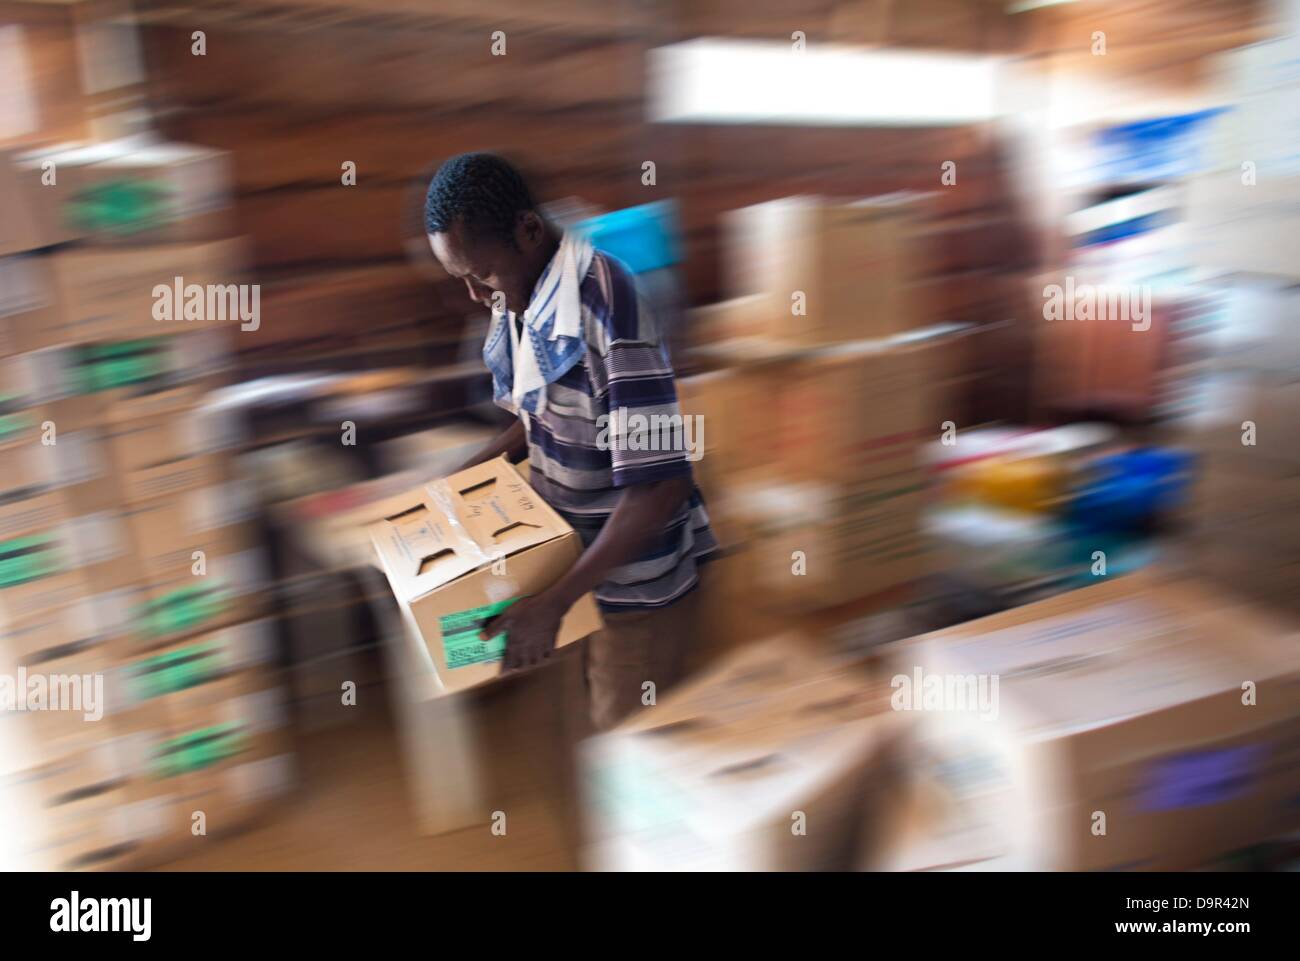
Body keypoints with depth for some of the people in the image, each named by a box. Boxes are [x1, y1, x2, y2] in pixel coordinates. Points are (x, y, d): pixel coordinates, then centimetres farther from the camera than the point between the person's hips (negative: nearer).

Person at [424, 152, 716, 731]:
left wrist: (553, 602, -27)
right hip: (581, 559, 8)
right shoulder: (519, 303, 0)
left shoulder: (605, 309, -28)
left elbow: (660, 484, -29)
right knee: (599, 712, 23)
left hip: (636, 580, -7)